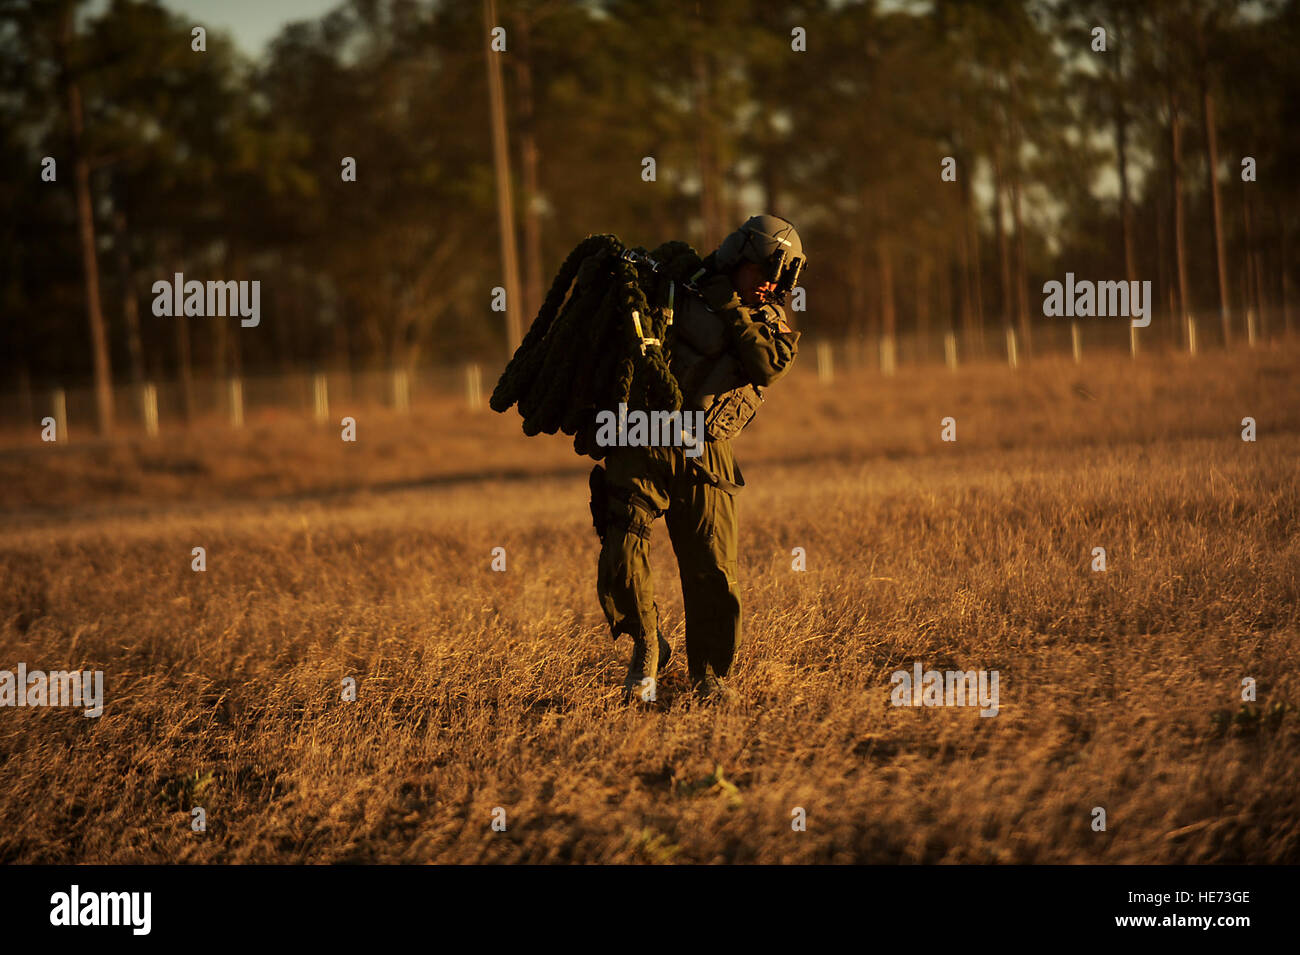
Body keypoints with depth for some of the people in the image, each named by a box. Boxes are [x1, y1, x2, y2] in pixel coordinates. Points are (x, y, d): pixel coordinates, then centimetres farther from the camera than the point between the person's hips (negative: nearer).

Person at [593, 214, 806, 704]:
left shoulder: (770, 322, 14)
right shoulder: (680, 295, 7)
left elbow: (768, 367, -7)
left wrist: (734, 311, -8)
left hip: (705, 460, 2)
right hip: (643, 449, -2)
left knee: (713, 572, -2)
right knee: (622, 558, -13)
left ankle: (710, 673, 16)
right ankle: (646, 647, 10)